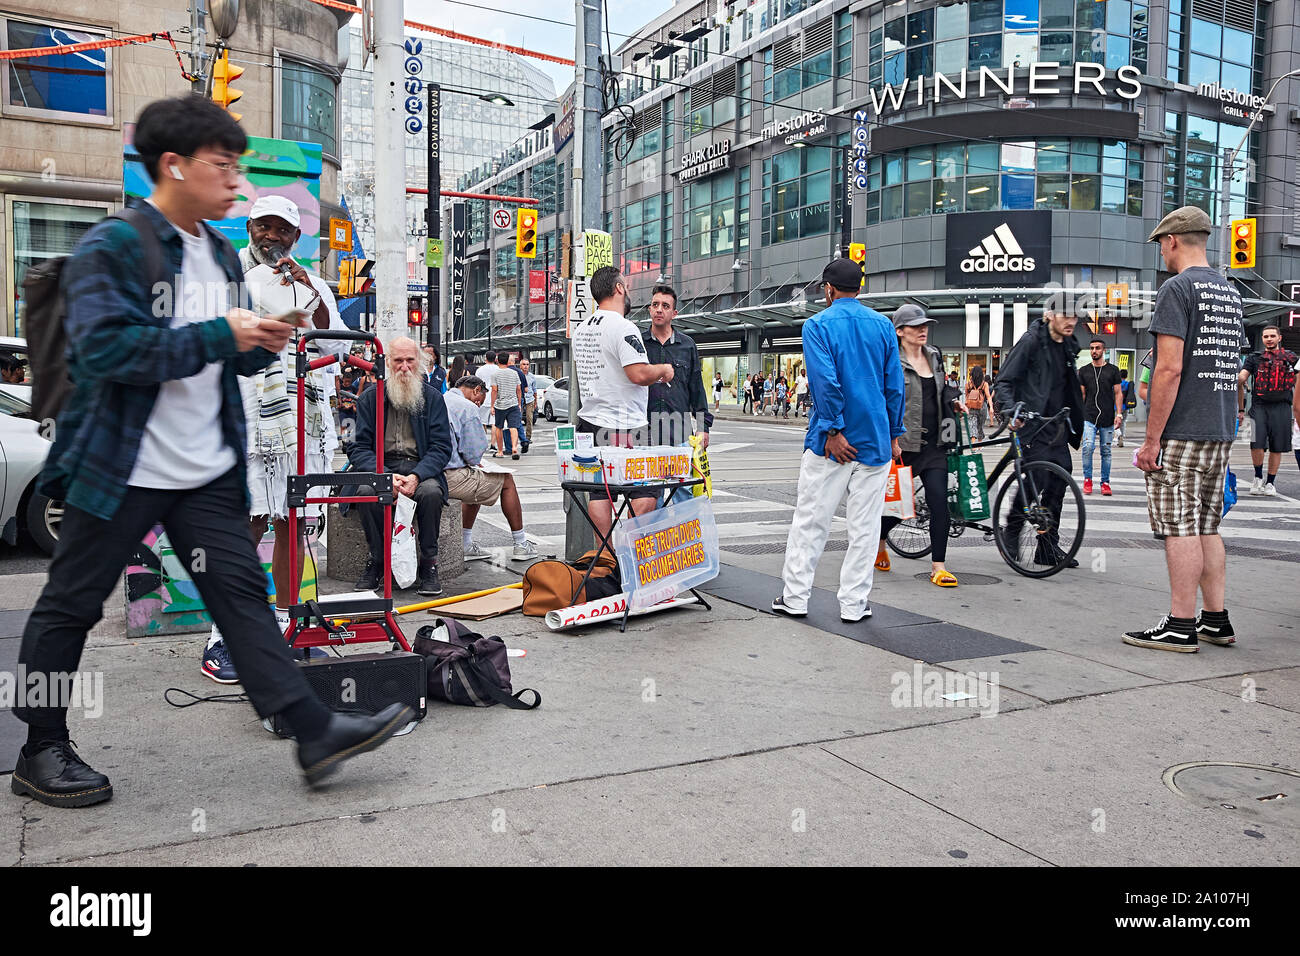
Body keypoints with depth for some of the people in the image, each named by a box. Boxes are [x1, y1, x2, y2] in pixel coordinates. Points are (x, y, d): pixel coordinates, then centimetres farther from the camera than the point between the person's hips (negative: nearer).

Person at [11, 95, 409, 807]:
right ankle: (41, 753, 25)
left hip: (209, 472, 7)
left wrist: (260, 345, -2)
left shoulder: (221, 254, 12)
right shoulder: (108, 248, -12)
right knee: (72, 604, 8)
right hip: (119, 469, -6)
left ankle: (315, 732, 1)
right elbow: (105, 347, -25)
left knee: (240, 590, 3)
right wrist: (220, 336, -23)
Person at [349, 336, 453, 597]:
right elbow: (359, 448, 0)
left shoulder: (432, 397, 5)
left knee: (431, 492, -33)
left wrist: (417, 476, -21)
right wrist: (384, 475, -21)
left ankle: (429, 564, -17)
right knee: (366, 491, -32)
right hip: (381, 465, 1)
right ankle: (376, 560, -14)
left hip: (421, 467, 0)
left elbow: (441, 447, -1)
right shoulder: (370, 397, 5)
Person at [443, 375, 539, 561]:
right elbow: (473, 451, -16)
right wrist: (476, 462, 7)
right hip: (452, 479, -9)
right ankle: (521, 545, 20)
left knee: (476, 483, 34)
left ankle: (466, 545, 29)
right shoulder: (467, 408, -10)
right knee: (506, 480, 13)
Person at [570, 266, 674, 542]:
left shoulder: (581, 330, 14)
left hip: (590, 419, 8)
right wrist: (663, 369, -1)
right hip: (623, 426, -8)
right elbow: (639, 374, -22)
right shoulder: (623, 328, -13)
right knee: (646, 489, -1)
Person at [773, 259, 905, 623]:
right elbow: (895, 384, 6)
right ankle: (854, 603, 11)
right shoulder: (883, 325, 7)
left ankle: (795, 597, 12)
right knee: (864, 525, 7)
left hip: (834, 439, -3)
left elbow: (827, 381, -15)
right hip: (875, 440, 3)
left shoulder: (818, 325, -4)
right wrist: (894, 435, 11)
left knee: (809, 519, 7)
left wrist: (833, 431, -13)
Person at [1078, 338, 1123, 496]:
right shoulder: (1084, 371, 11)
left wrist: (1119, 414, -3)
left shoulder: (1112, 370, 8)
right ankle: (1087, 479, 0)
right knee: (1087, 447, -15)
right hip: (1089, 417, 0)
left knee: (1106, 451, 4)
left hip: (1107, 418, 0)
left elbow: (1118, 393, 7)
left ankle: (1105, 482, 12)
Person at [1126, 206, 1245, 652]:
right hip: (1221, 431, 8)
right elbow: (1229, 365, 20)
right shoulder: (1230, 291, 17)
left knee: (1180, 527, -4)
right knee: (1206, 527, 14)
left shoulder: (1177, 288, -11)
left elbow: (1170, 369, -18)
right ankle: (1215, 620, 19)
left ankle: (1181, 626, 0)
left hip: (1180, 432, -8)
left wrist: (1151, 439, -16)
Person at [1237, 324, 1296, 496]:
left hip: (1281, 407, 1)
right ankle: (1258, 478, 7)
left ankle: (1270, 483, 16)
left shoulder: (1290, 358, 13)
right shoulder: (1254, 358, 9)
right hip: (1259, 406, -1)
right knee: (1257, 443, -14)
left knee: (1277, 447, 4)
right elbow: (1240, 379, 0)